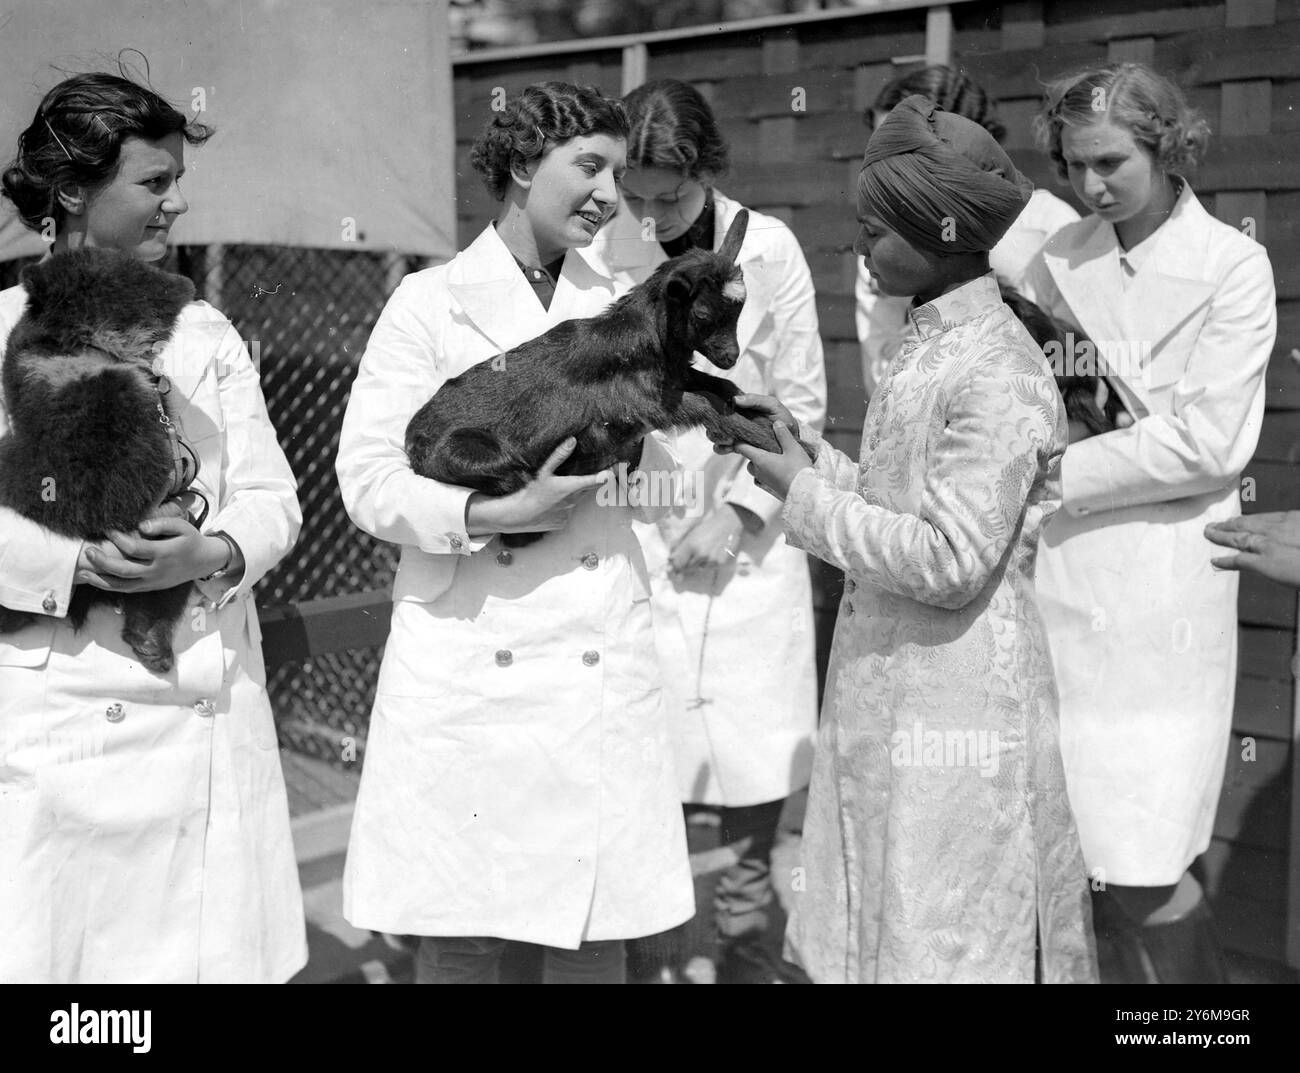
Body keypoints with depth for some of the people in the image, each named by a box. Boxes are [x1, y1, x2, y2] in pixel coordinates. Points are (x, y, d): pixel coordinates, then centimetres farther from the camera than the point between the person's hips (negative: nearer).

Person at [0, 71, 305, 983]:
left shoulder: (206, 334, 11)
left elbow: (272, 500, 6)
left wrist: (208, 554, -13)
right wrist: (73, 563, -18)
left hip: (206, 711, 3)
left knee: (209, 949, 5)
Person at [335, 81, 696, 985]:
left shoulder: (620, 309, 11)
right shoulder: (431, 302, 0)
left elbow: (659, 483, 12)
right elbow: (367, 478, -6)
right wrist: (497, 513, -19)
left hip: (601, 667, 3)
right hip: (468, 666, -3)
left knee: (597, 927, 9)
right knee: (461, 935, 6)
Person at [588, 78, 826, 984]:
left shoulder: (768, 250, -3)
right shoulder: (595, 253, -5)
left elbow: (803, 402, 2)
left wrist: (738, 510, -7)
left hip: (743, 544, 1)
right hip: (629, 544, 0)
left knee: (753, 789, 4)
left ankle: (751, 957, 21)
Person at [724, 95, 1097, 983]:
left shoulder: (998, 373, -18)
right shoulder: (931, 343, 9)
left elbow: (950, 560, -21)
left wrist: (806, 497, -15)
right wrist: (805, 450, 5)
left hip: (956, 702, -9)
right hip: (891, 695, 9)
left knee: (944, 947, 5)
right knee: (875, 932, 18)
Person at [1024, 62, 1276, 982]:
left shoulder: (1232, 266, -4)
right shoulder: (1061, 258, 8)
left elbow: (1205, 441, -12)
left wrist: (1053, 474, -13)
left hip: (1157, 582, -4)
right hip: (1054, 574, 4)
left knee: (1140, 875, -1)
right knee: (1072, 851, 9)